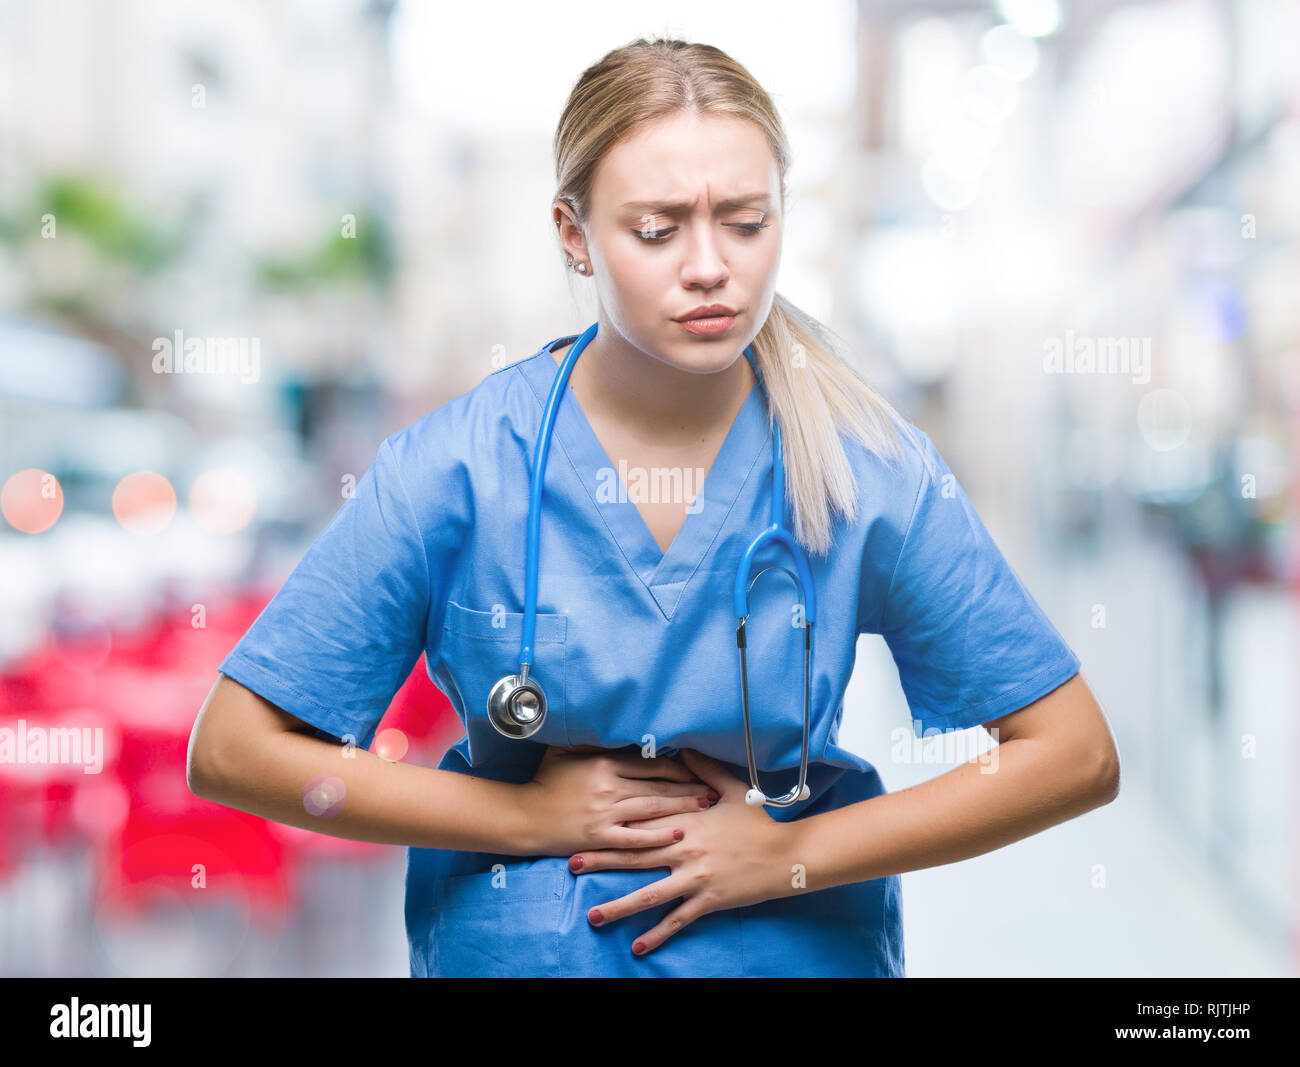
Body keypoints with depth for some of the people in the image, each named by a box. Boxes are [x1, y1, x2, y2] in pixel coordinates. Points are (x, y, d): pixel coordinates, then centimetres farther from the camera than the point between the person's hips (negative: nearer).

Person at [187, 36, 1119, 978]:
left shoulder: (875, 470, -16)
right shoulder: (455, 467, -17)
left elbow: (1077, 757, -10)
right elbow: (233, 750, -13)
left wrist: (788, 854, -15)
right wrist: (531, 815, -15)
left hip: (800, 946, 1)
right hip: (507, 949, 0)